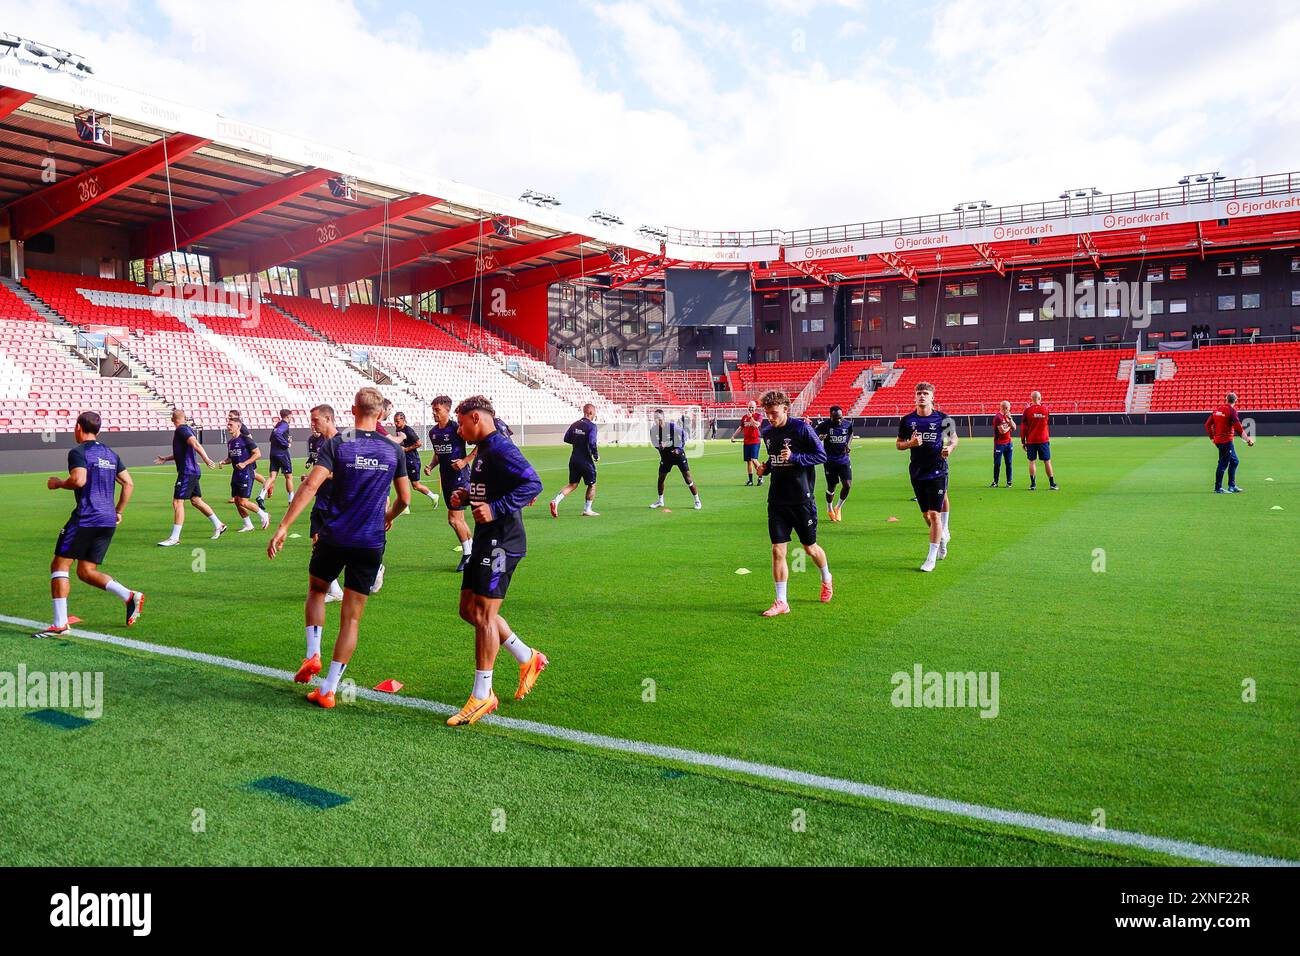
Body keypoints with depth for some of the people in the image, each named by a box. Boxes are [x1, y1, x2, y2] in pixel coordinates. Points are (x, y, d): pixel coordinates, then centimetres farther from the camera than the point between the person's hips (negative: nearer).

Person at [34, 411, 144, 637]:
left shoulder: (78, 452, -5)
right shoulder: (111, 453, 18)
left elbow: (79, 480, -21)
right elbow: (128, 483, 16)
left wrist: (58, 483, -1)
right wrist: (118, 512, 22)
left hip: (84, 519, -7)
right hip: (108, 521, 7)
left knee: (59, 566, 2)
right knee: (86, 571, 12)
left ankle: (60, 623, -2)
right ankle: (129, 597, -6)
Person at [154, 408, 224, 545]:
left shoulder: (181, 430, -13)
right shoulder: (188, 429, 16)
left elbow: (195, 443, -28)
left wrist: (206, 459, -38)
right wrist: (165, 458, 31)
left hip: (187, 472, -10)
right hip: (192, 471, 10)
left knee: (177, 502, -8)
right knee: (196, 501, 18)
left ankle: (174, 538, -6)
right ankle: (219, 526, 25)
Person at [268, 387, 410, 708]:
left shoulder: (335, 443, -5)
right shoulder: (392, 450, 3)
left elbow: (311, 486, -16)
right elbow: (405, 498, 9)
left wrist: (283, 527, -15)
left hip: (334, 537, -1)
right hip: (371, 543, 1)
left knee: (316, 590, 28)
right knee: (352, 618, 7)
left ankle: (313, 654, 13)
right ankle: (329, 690, 8)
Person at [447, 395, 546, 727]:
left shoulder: (501, 449, -16)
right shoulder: (483, 450, 16)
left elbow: (533, 483, -25)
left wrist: (496, 509, -28)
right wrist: (466, 496, 9)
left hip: (501, 543, -11)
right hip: (486, 541, 11)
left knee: (484, 614, -6)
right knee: (469, 609, 14)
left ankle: (482, 696, 5)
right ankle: (528, 659, 27)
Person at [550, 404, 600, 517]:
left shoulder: (575, 425, 8)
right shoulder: (591, 426, -13)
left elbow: (566, 439, 12)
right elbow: (592, 443, -22)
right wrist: (596, 456, -8)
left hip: (574, 460, 6)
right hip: (586, 461, -6)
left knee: (572, 484, 13)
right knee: (592, 485, 10)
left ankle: (556, 501, -7)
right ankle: (587, 510, 13)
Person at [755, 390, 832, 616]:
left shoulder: (801, 428, -11)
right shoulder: (767, 432, 7)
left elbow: (822, 455, -10)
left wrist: (794, 457, -21)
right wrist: (766, 467, 1)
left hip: (801, 499, -4)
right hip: (777, 500, 4)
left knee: (810, 547, 11)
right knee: (777, 550, -2)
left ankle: (826, 579, 42)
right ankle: (781, 602, 5)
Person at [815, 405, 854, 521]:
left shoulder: (848, 424, -3)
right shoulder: (825, 425, -14)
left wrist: (848, 444, 1)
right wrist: (819, 438, -35)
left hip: (844, 460, 3)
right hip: (830, 461, -3)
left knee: (847, 485, -7)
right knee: (831, 487, 6)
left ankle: (838, 507, 18)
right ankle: (830, 510, 32)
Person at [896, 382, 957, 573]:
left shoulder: (942, 418, -3)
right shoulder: (907, 420, 2)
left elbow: (954, 438, 13)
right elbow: (898, 444, 9)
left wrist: (950, 448, -9)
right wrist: (910, 443, -12)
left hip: (938, 471, -3)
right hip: (917, 473, 3)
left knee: (934, 514, -8)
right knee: (926, 514, 10)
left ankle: (931, 557, -1)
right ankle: (942, 535, 39)